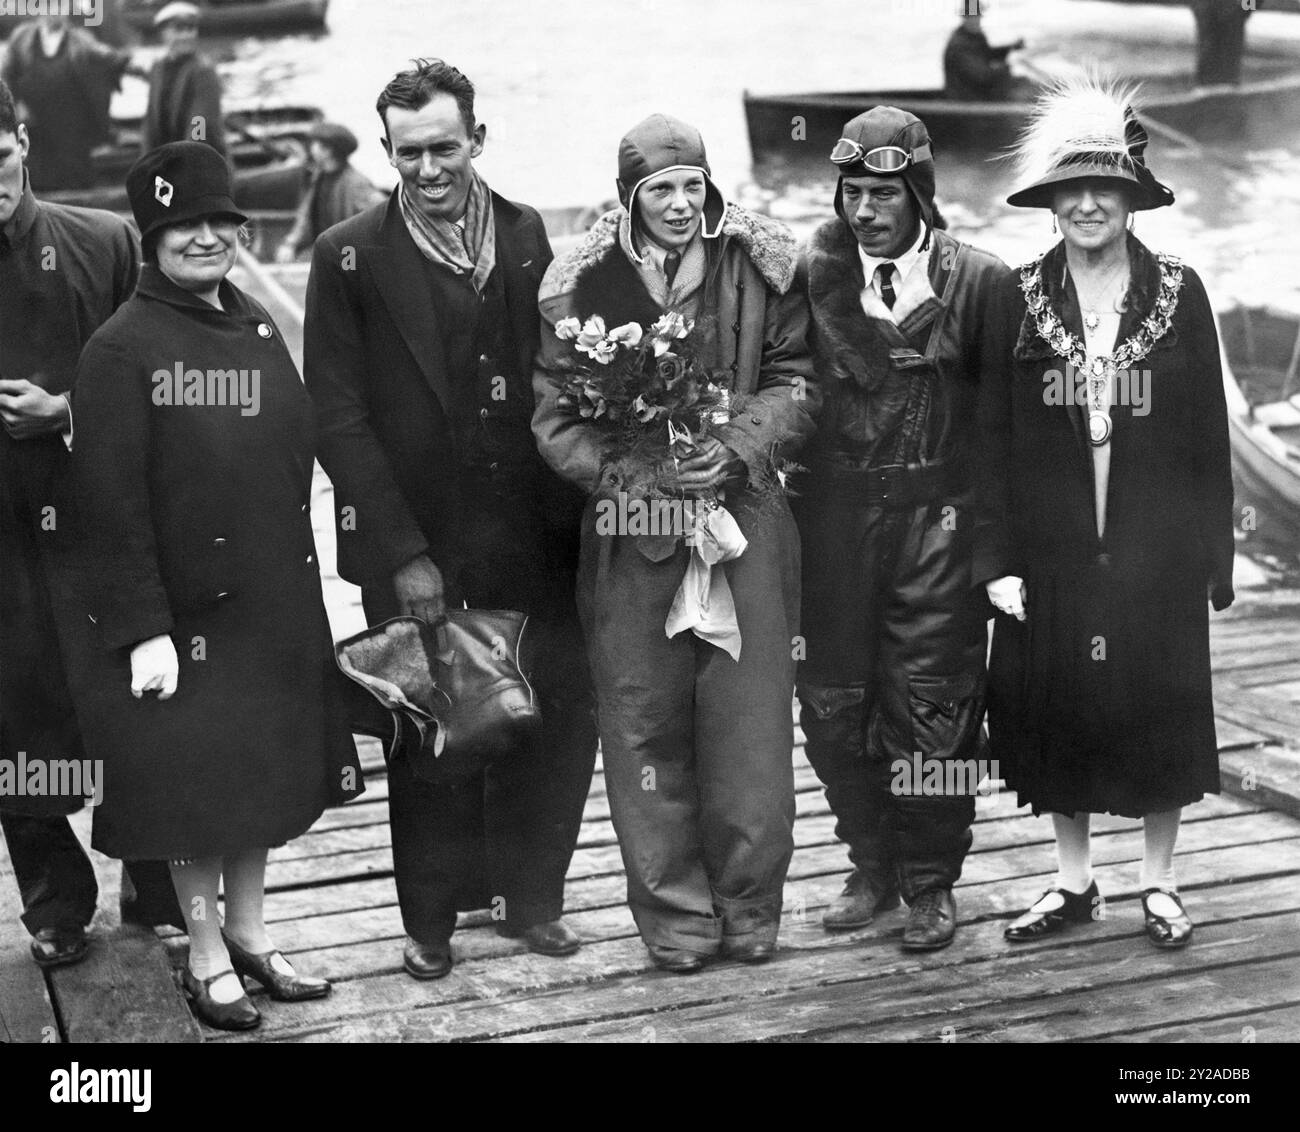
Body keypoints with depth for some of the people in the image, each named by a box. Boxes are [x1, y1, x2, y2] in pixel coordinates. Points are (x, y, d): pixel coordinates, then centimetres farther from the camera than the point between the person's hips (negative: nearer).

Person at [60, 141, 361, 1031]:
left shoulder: (257, 327, 7)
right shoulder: (122, 349, -13)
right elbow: (114, 504, -16)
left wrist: (296, 579, 10)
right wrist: (144, 630, -18)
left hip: (277, 605, 6)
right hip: (183, 607, -6)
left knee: (265, 768, 15)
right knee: (195, 783, 4)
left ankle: (249, 930, 32)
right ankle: (206, 955, 21)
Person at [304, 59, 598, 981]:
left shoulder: (530, 238, 6)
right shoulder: (350, 258, -3)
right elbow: (338, 416, -6)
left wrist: (575, 512, -3)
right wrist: (403, 552, -12)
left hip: (533, 538, 3)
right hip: (415, 550, -2)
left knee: (561, 713, 3)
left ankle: (531, 896, 24)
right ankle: (433, 919, 24)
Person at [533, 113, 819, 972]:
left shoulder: (762, 266, 0)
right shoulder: (584, 284, -1)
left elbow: (796, 384, 3)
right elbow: (555, 413, 0)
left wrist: (736, 448, -14)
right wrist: (624, 471, -15)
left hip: (742, 516, 0)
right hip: (631, 523, 0)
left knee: (749, 722, 2)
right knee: (646, 725, 4)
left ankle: (748, 905, 18)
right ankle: (674, 909, 17)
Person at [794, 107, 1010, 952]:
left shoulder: (977, 281, -3)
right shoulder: (810, 276, 2)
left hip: (938, 521, -2)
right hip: (834, 519, 2)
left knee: (931, 708, 2)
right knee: (833, 705, 8)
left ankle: (932, 884, 19)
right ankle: (873, 869, 27)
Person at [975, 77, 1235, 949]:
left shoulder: (1179, 295, -1)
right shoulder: (1020, 301, 0)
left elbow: (1208, 436, 0)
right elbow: (994, 438, 0)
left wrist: (1213, 556, -3)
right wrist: (997, 559, -6)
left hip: (1156, 551, -1)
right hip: (1053, 553, 1)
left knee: (1161, 717, 6)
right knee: (1059, 720, 8)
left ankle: (1159, 885, 22)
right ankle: (1074, 884, 25)